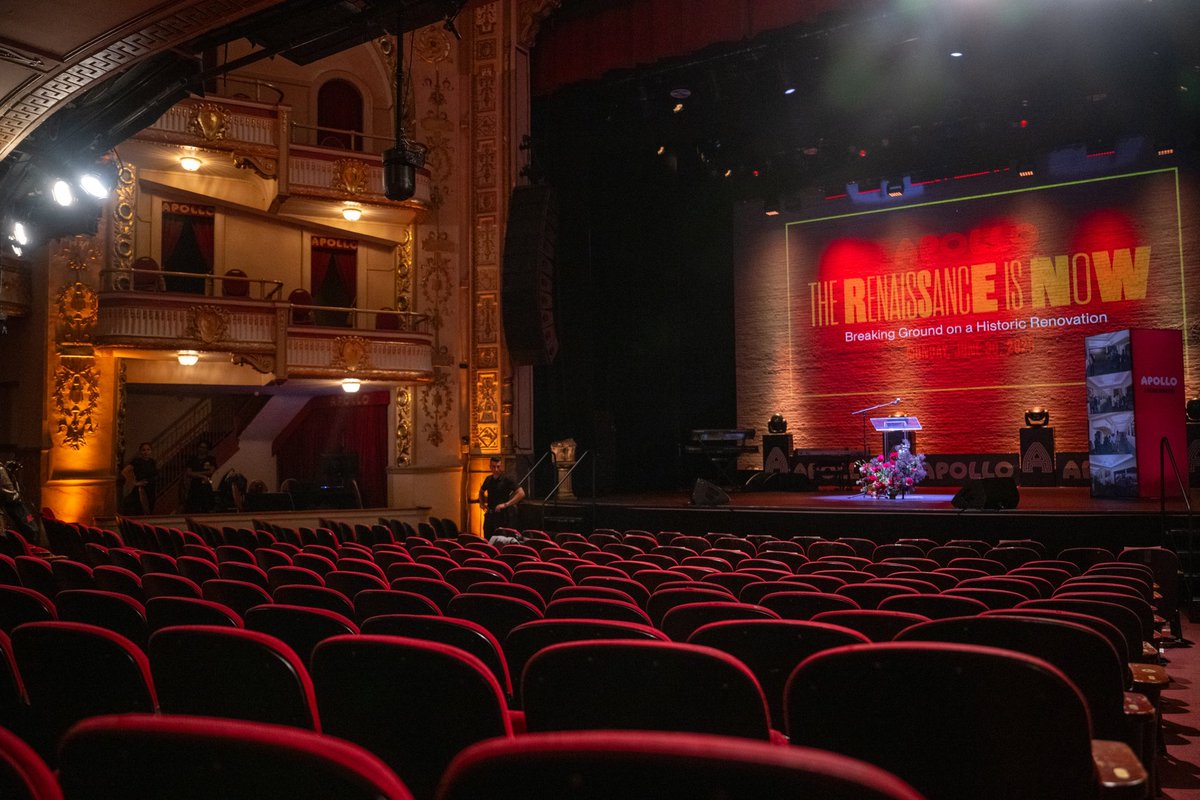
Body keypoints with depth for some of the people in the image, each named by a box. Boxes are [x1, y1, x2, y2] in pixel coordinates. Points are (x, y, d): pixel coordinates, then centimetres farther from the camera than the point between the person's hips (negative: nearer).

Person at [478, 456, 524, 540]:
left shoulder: (507, 479, -9)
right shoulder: (488, 479, 8)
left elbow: (521, 493, -18)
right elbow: (481, 492, 29)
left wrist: (505, 504, -21)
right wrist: (482, 504, 12)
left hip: (503, 515, -6)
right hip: (490, 515, 6)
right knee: (487, 540, 10)